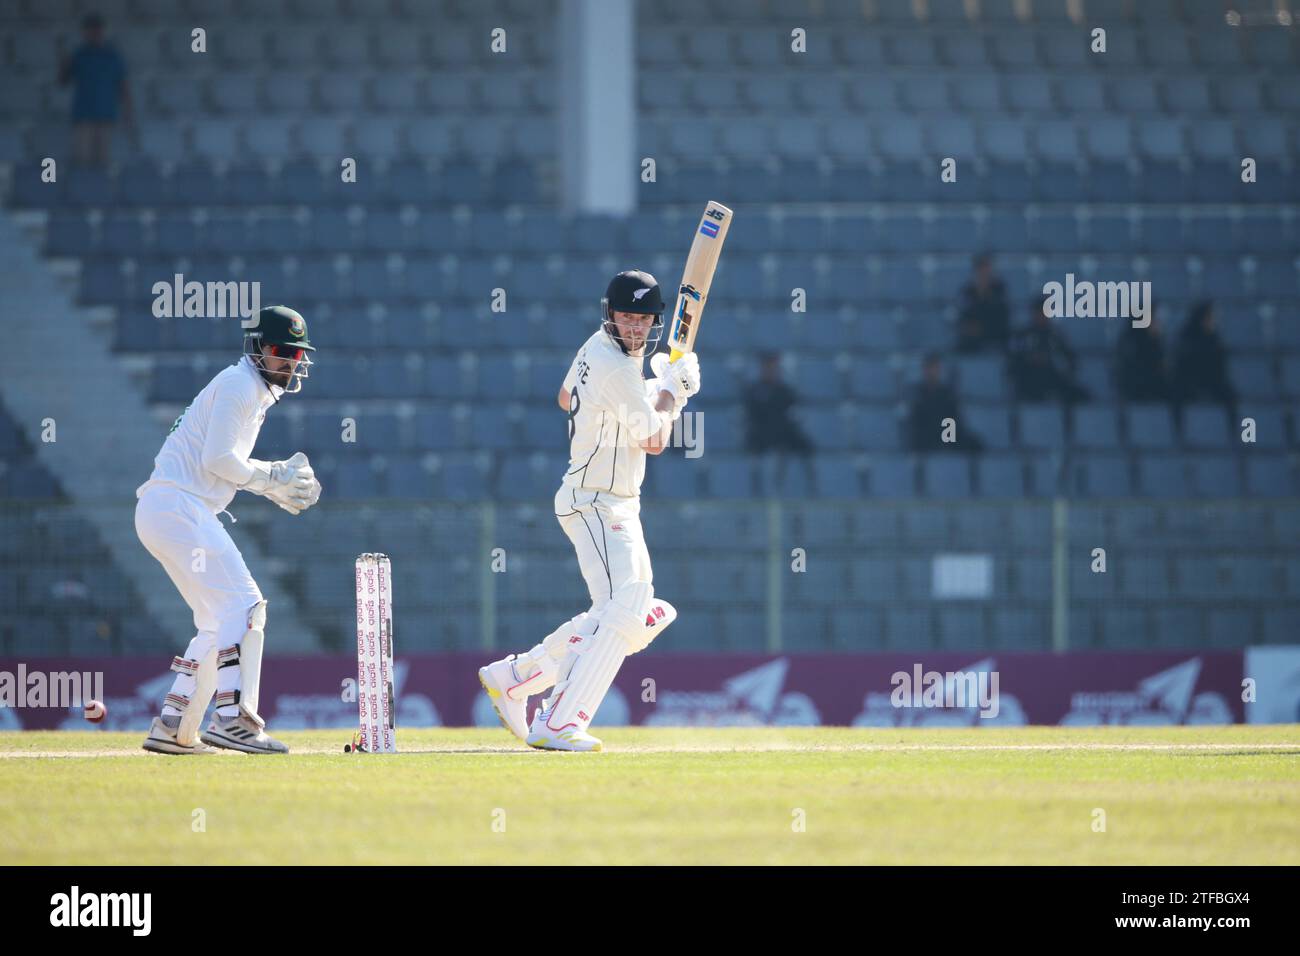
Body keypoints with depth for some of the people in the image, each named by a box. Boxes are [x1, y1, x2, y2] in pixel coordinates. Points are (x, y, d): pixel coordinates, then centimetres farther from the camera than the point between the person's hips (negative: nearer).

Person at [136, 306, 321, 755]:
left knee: (219, 621, 13)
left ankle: (172, 728, 11)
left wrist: (278, 486, 12)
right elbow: (218, 459, -17)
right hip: (179, 506, -10)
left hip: (161, 513, 10)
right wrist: (272, 477, -6)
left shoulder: (258, 392, 23)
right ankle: (232, 718, -26)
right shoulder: (239, 383, -8)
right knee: (243, 605, -16)